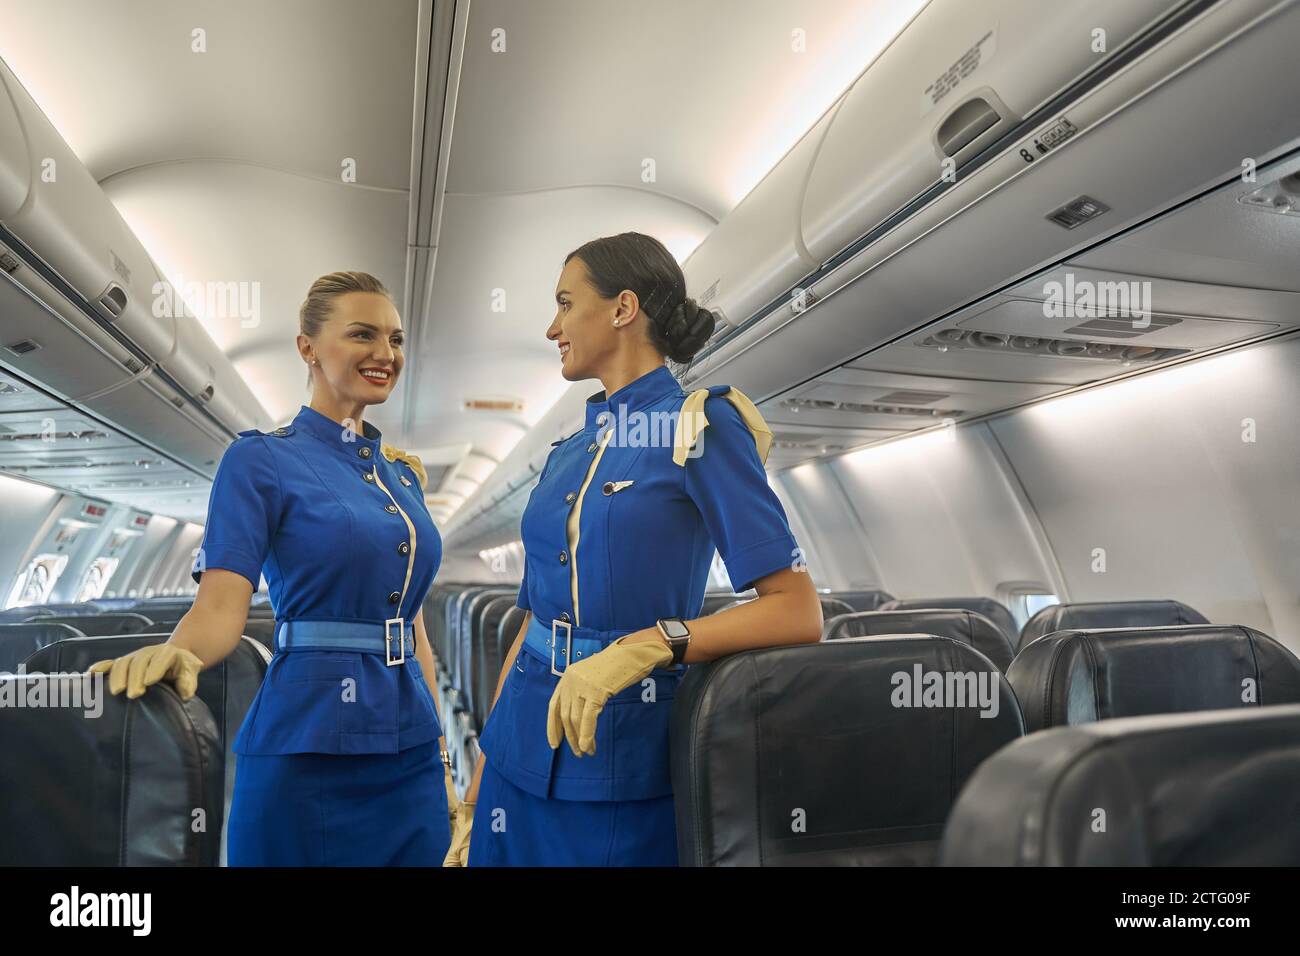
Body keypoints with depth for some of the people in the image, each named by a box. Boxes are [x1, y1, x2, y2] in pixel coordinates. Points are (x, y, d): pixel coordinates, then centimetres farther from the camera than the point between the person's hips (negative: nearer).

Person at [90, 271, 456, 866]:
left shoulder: (404, 474, 12)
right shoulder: (261, 459, -4)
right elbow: (220, 604, -12)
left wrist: (440, 759, 12)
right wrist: (178, 654, -34)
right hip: (308, 753, -5)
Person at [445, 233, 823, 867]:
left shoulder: (702, 427, -8)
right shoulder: (567, 455, 10)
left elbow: (799, 613, -15)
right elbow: (534, 621, 11)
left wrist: (644, 646, -26)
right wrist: (474, 798, 10)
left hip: (630, 770, -6)